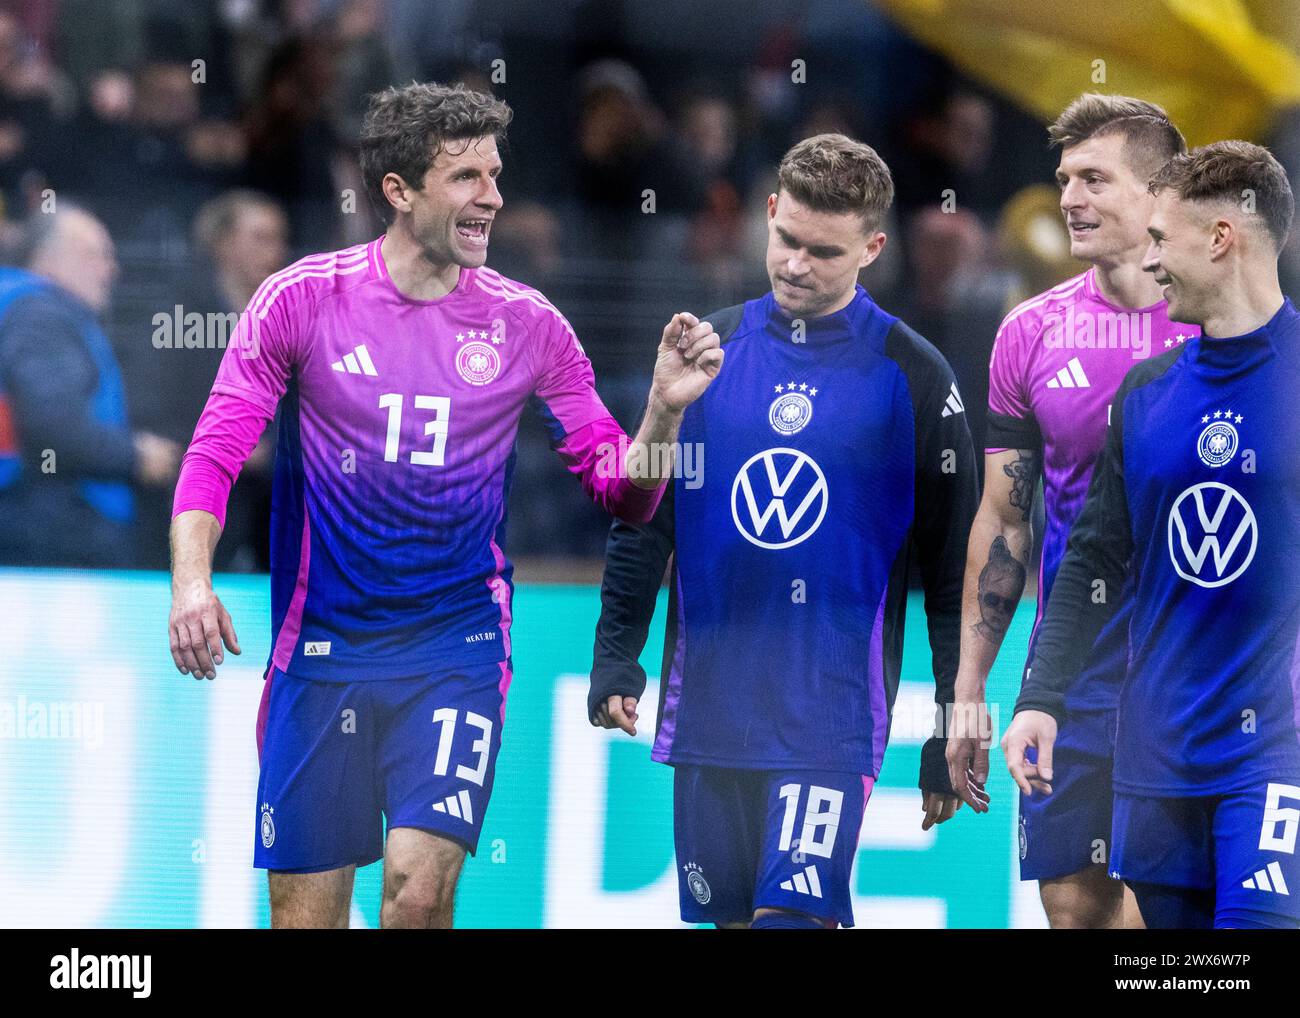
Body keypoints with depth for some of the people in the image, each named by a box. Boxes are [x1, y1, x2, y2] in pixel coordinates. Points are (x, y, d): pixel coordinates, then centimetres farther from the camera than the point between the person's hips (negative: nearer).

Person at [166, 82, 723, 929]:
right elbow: (215, 453, -1)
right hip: (321, 650, 0)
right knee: (305, 913, 3)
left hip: (457, 648, 0)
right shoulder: (303, 299, -3)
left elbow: (622, 490, 4)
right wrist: (192, 579, -18)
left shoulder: (527, 325, 0)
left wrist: (665, 409, -15)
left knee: (420, 886, -19)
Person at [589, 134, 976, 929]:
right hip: (708, 706, 4)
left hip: (832, 718, -4)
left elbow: (952, 562, 1)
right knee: (728, 915, 7)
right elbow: (642, 517, 14)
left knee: (791, 913, -16)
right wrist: (617, 655, 6)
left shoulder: (913, 376, -2)